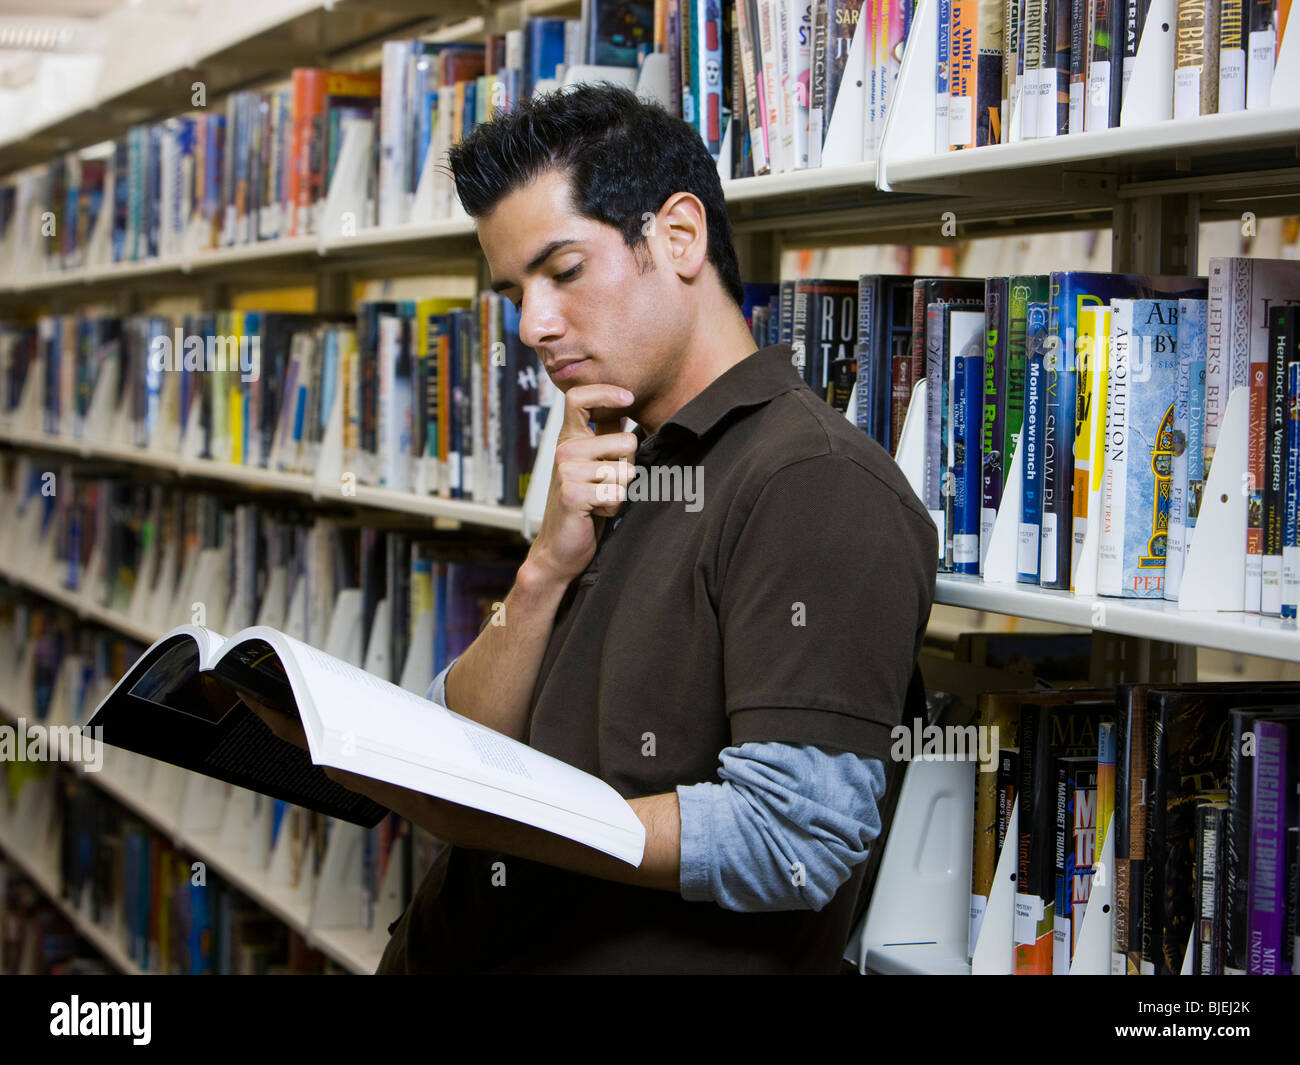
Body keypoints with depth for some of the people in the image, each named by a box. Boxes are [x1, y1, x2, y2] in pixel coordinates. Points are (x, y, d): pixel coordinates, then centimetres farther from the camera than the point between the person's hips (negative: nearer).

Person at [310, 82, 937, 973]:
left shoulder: (818, 483, -9)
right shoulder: (614, 478, 19)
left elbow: (794, 839, -19)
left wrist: (465, 817, -21)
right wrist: (545, 572, -4)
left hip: (652, 957, -7)